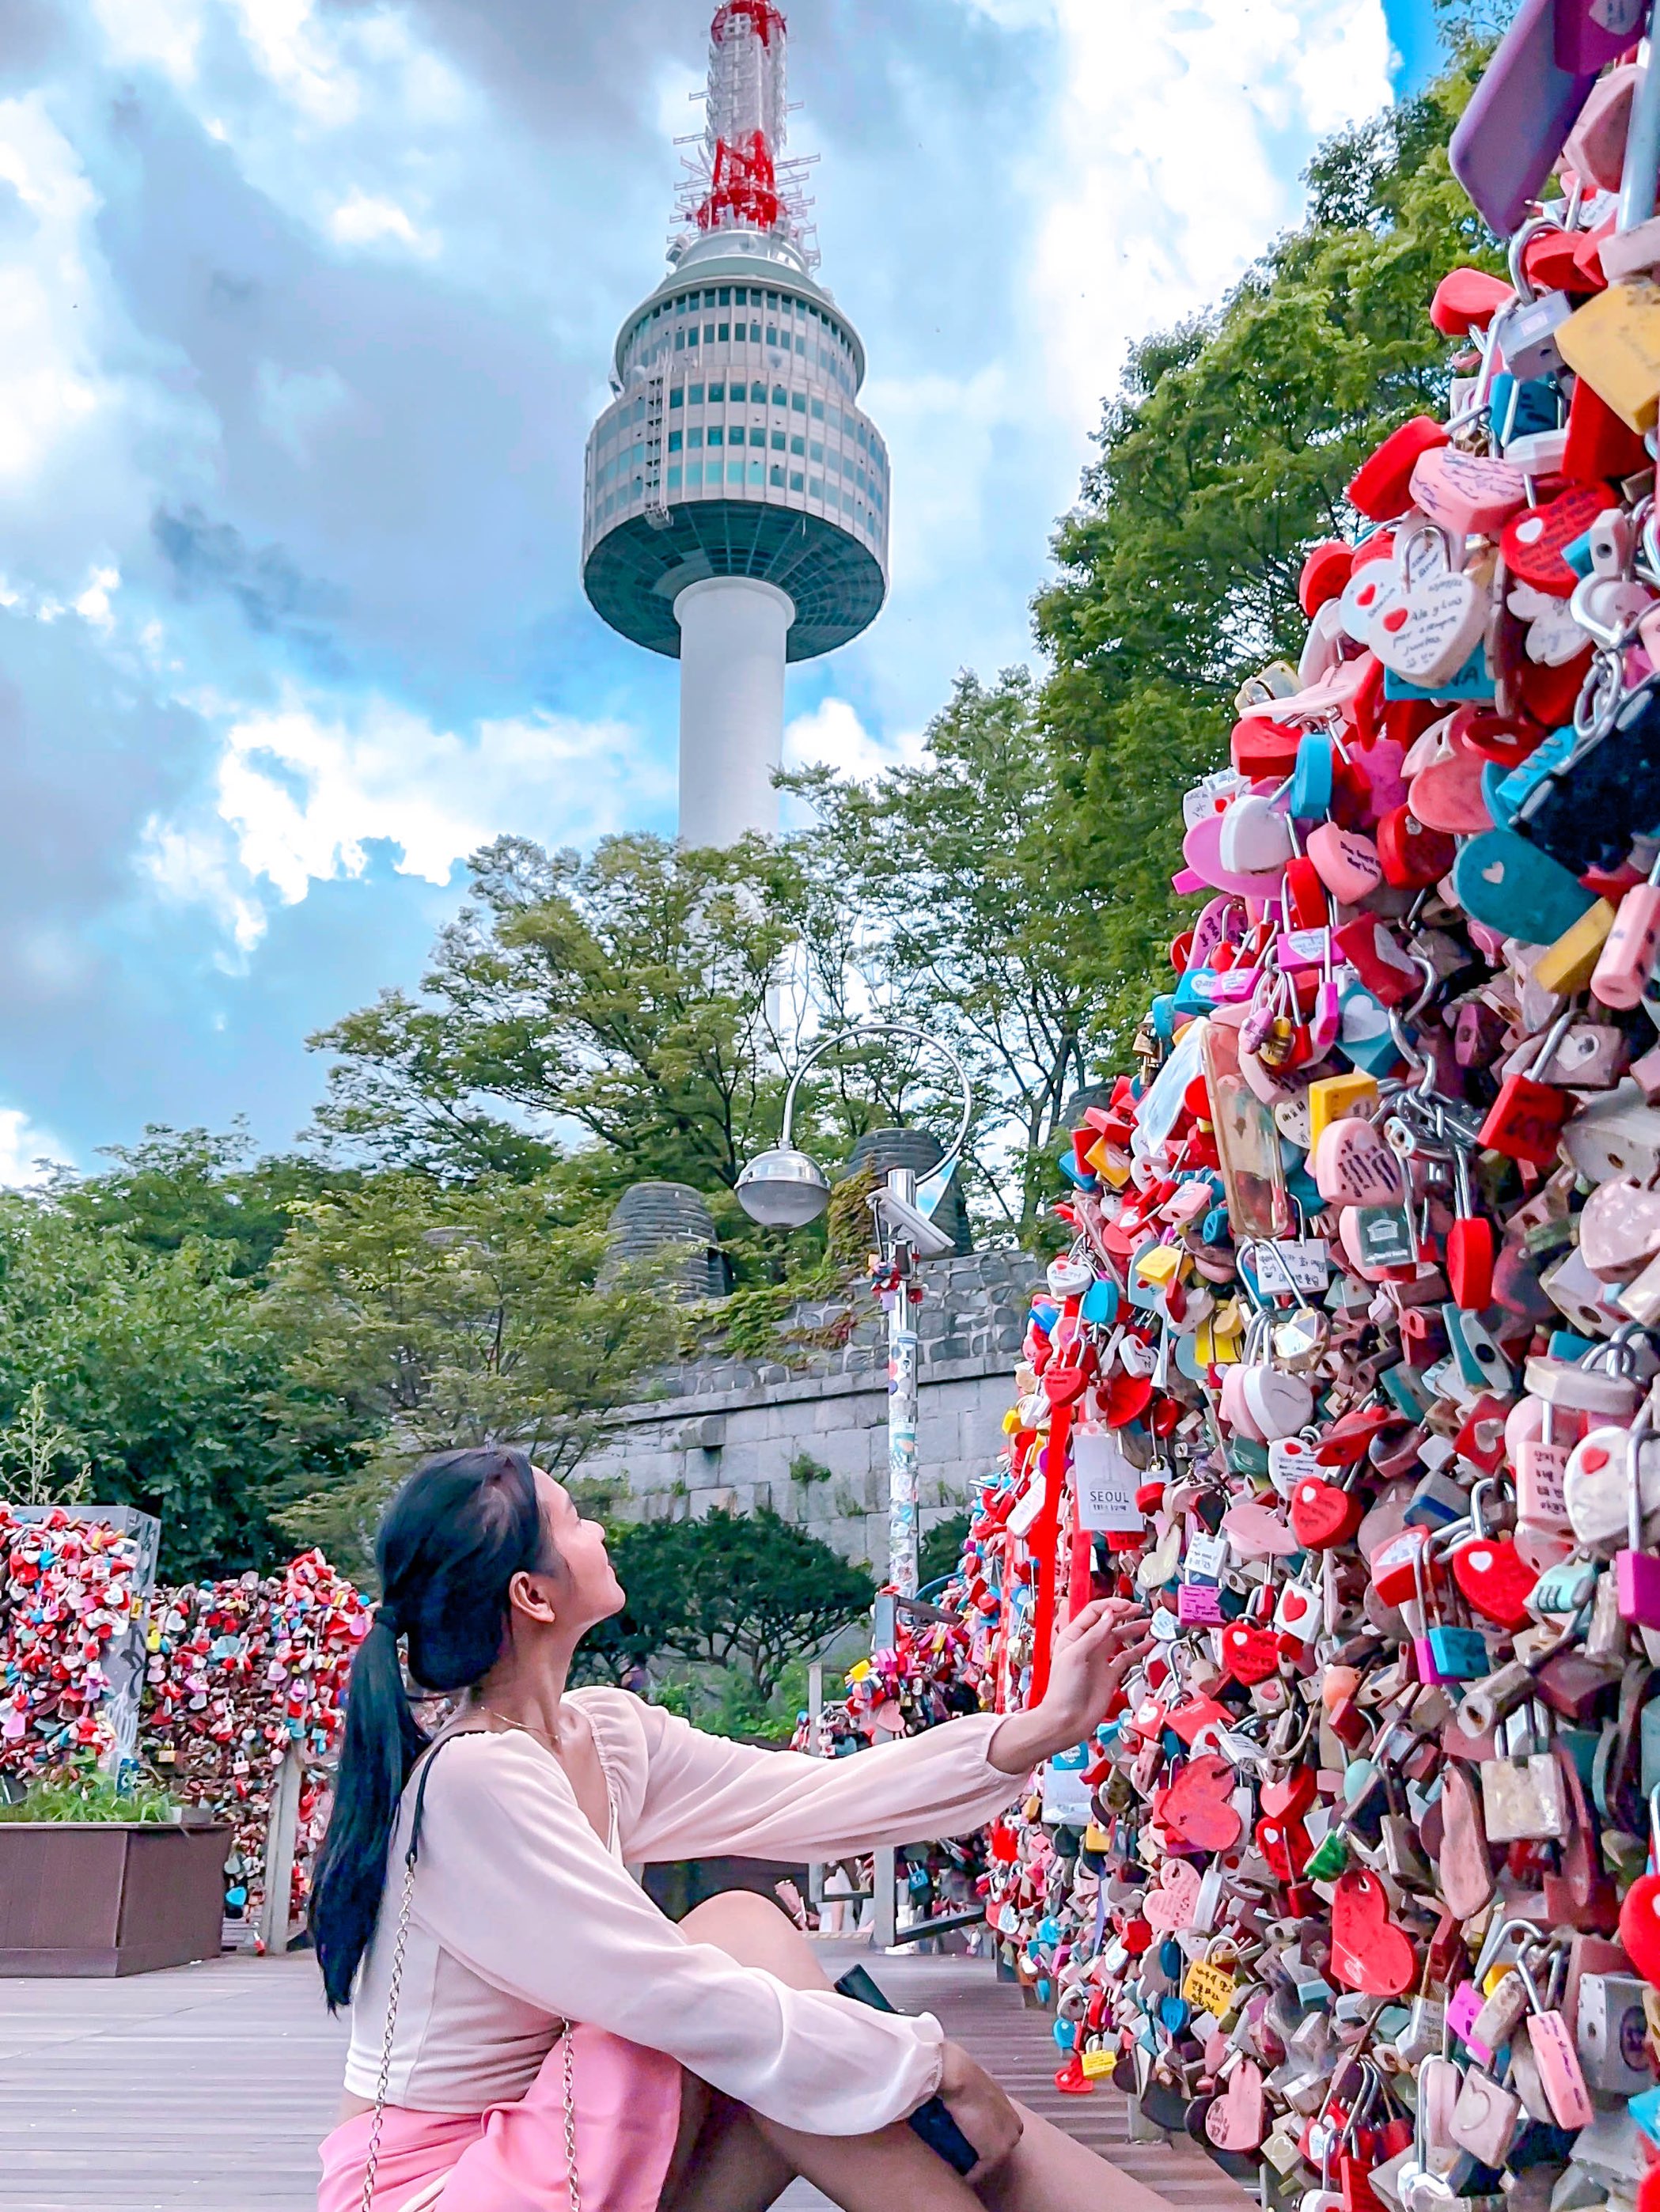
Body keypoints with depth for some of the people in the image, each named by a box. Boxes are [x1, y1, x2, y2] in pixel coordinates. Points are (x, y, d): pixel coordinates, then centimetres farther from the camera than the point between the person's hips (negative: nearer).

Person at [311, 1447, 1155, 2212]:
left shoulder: (608, 1734, 2)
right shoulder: (472, 1779, -25)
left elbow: (817, 1797, 2)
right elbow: (683, 2001, -27)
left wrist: (1047, 1725, -2)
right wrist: (938, 2061, -19)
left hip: (531, 2144, 8)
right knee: (742, 1933, -19)